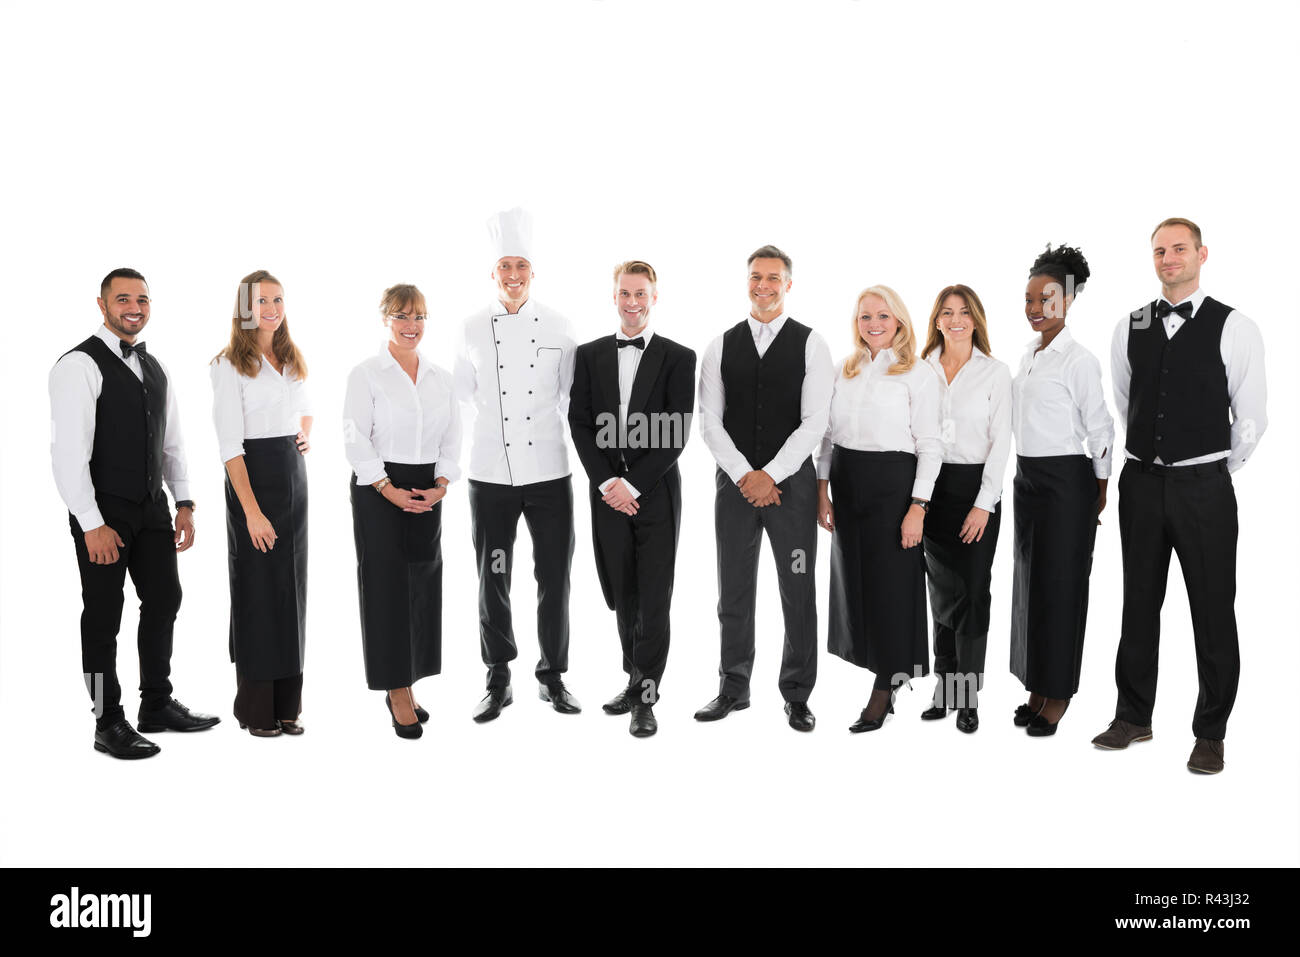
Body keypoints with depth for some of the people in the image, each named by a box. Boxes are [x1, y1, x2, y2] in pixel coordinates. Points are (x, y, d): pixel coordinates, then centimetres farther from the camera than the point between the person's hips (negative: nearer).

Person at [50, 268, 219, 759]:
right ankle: (108, 724, 14)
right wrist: (92, 525, -21)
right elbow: (69, 452, -18)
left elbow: (172, 441, 17)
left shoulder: (154, 367, 13)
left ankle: (158, 705, 27)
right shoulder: (79, 366, -12)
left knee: (164, 600, 12)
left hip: (152, 508, 7)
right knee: (104, 616, 2)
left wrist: (184, 503, 10)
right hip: (103, 513, -7)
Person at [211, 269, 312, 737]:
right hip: (252, 476, -6)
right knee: (257, 589, 0)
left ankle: (287, 703, 18)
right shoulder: (230, 365, -8)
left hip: (294, 474, 6)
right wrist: (252, 512, -20)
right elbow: (229, 444, -14)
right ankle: (256, 710, 12)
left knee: (292, 587, 9)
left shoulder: (293, 359, 11)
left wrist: (306, 436, 5)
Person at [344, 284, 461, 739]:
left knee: (423, 585, 6)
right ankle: (397, 691, 4)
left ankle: (406, 687, 17)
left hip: (427, 492, 5)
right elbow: (356, 441, -7)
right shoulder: (366, 374, -2)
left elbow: (452, 437, 9)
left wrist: (440, 487, -4)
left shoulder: (440, 377, 11)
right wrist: (389, 490, -14)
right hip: (377, 489, -4)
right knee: (386, 584, -3)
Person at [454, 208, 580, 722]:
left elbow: (573, 394, 10)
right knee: (493, 579, 5)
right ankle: (498, 681, 18)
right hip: (490, 473, 0)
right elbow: (461, 396, 14)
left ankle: (553, 676, 20)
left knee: (554, 577, 5)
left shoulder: (557, 326, 2)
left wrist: (566, 434, 10)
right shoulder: (474, 329, 3)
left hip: (549, 472, 0)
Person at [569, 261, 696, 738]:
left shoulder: (678, 357, -1)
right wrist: (607, 482, -8)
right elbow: (580, 423, 3)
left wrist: (634, 484, -13)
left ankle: (646, 697, 6)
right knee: (622, 596, 10)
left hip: (656, 493, -3)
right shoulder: (589, 355, 8)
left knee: (654, 599, -1)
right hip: (608, 493, 3)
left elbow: (677, 432, -7)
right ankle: (636, 679, 24)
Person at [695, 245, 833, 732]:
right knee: (734, 592, 9)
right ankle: (733, 688, 22)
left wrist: (771, 475, -14)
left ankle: (797, 694, 16)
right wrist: (744, 475, -10)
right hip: (735, 481, 2)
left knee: (799, 591, 3)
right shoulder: (722, 346, 7)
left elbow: (814, 422, -6)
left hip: (791, 481, -2)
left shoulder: (810, 344, 1)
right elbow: (709, 421, 2)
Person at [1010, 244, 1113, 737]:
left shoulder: (1079, 360, -12)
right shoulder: (1029, 354, 11)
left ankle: (1058, 695, 12)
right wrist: (1022, 472, 15)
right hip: (1027, 476, 8)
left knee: (1060, 583, 0)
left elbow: (1099, 431, -9)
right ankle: (1036, 688, 20)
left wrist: (1101, 494, -6)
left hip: (1065, 480, -8)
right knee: (1029, 579, 10)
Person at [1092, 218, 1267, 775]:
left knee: (1213, 611, 3)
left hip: (1203, 485, -3)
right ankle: (1133, 717, 25)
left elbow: (1251, 418, -2)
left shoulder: (1234, 328, -5)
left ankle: (1210, 734, 16)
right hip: (1141, 481, 4)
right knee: (1138, 604, 12)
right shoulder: (1129, 329, 7)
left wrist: (1216, 472, 5)